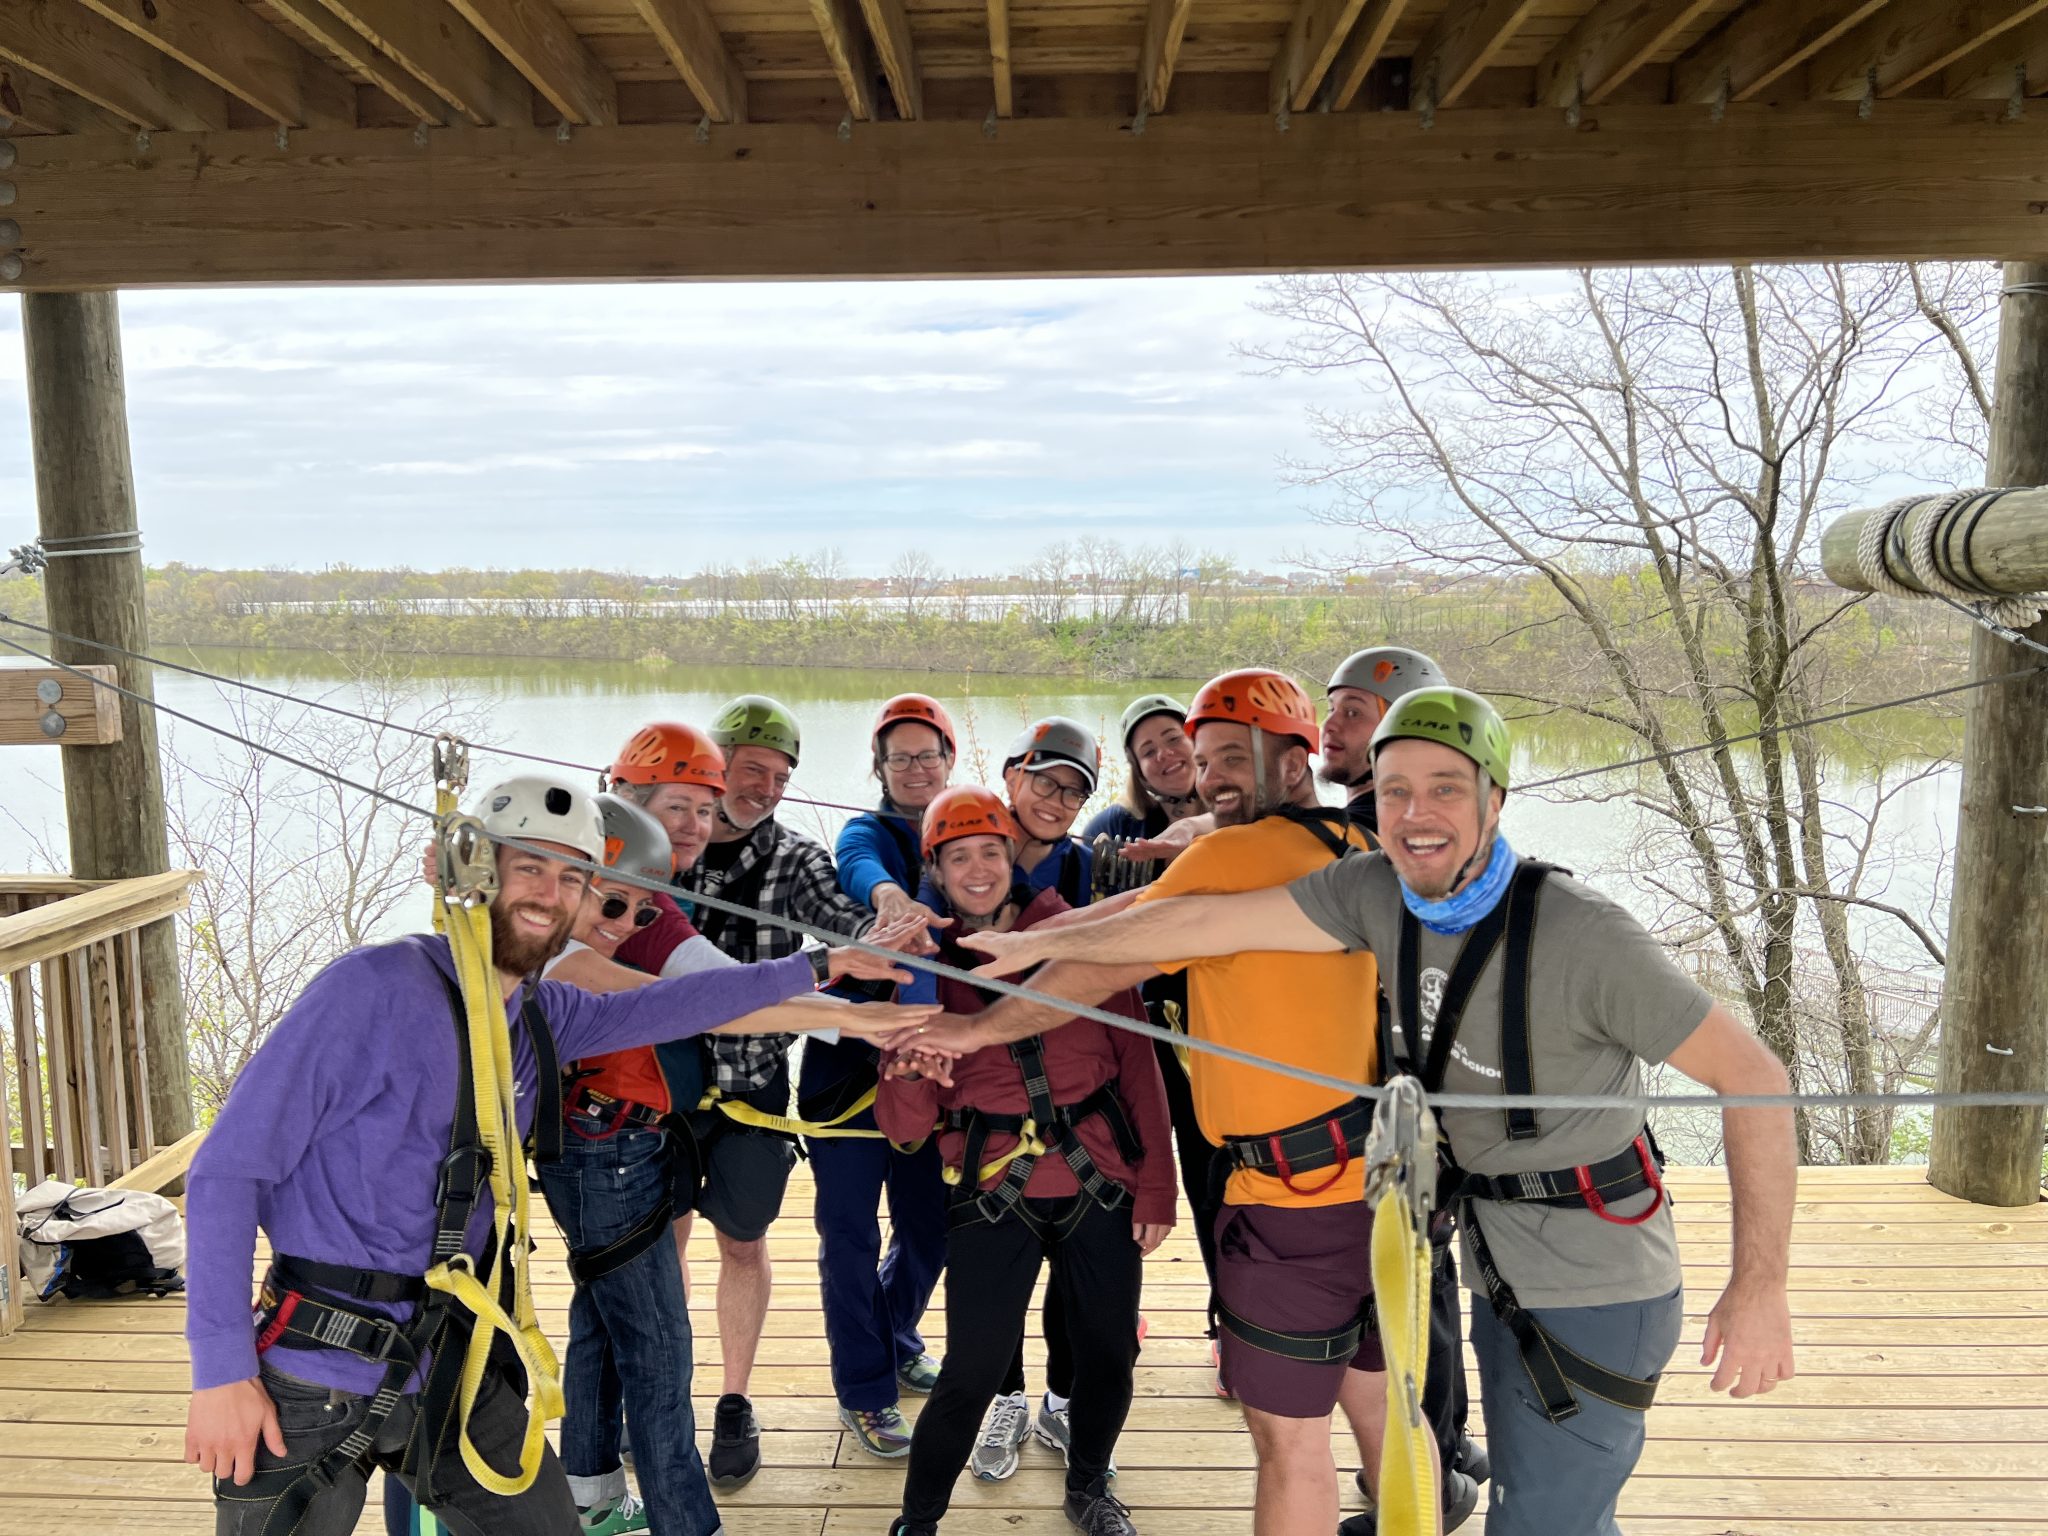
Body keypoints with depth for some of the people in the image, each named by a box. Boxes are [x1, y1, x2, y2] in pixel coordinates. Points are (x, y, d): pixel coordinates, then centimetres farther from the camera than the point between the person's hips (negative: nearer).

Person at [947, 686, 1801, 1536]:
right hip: (1504, 1274, 6)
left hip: (1595, 1291, -6)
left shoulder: (1584, 936, -24)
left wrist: (1759, 1284, -24)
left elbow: (1751, 1074, -20)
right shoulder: (1377, 893, -8)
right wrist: (1049, 942, -1)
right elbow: (1210, 921, -5)